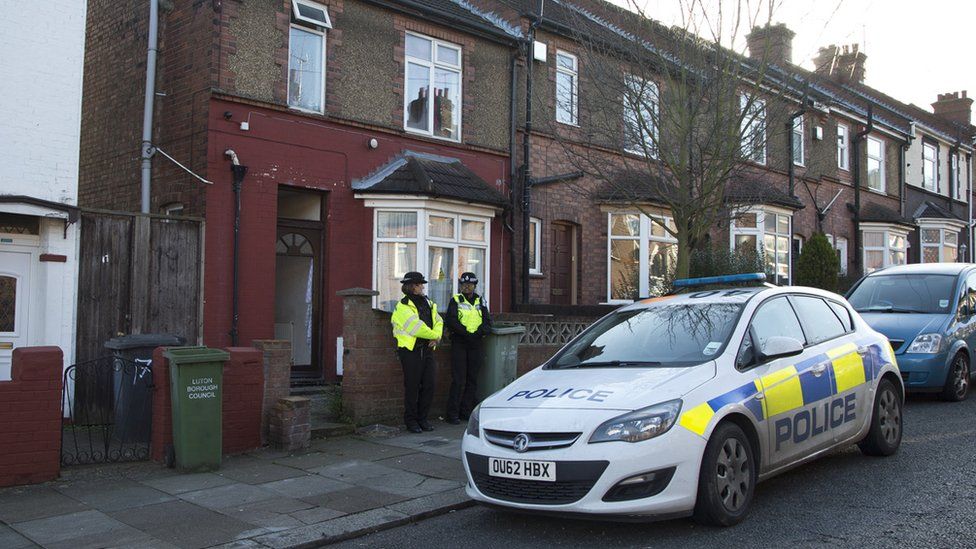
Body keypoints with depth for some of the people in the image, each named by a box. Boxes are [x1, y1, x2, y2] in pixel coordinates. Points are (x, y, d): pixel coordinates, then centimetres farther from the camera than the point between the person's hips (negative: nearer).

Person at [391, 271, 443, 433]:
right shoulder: (403, 306, -9)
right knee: (412, 387, -1)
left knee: (428, 385, 6)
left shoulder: (428, 303, 15)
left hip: (427, 349, 7)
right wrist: (434, 336, -8)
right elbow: (416, 326, -17)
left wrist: (436, 336, -8)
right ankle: (411, 421, 11)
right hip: (410, 350, -7)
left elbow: (438, 321, 12)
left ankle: (422, 418, 19)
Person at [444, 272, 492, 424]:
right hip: (459, 343, -4)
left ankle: (466, 411, 17)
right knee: (458, 380, -7)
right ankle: (452, 413, -2)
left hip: (475, 344, 4)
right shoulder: (455, 300, 1)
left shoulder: (480, 301, 13)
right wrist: (466, 333, -17)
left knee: (472, 379, 8)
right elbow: (451, 321, -10)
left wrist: (479, 332, -13)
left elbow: (487, 321, 6)